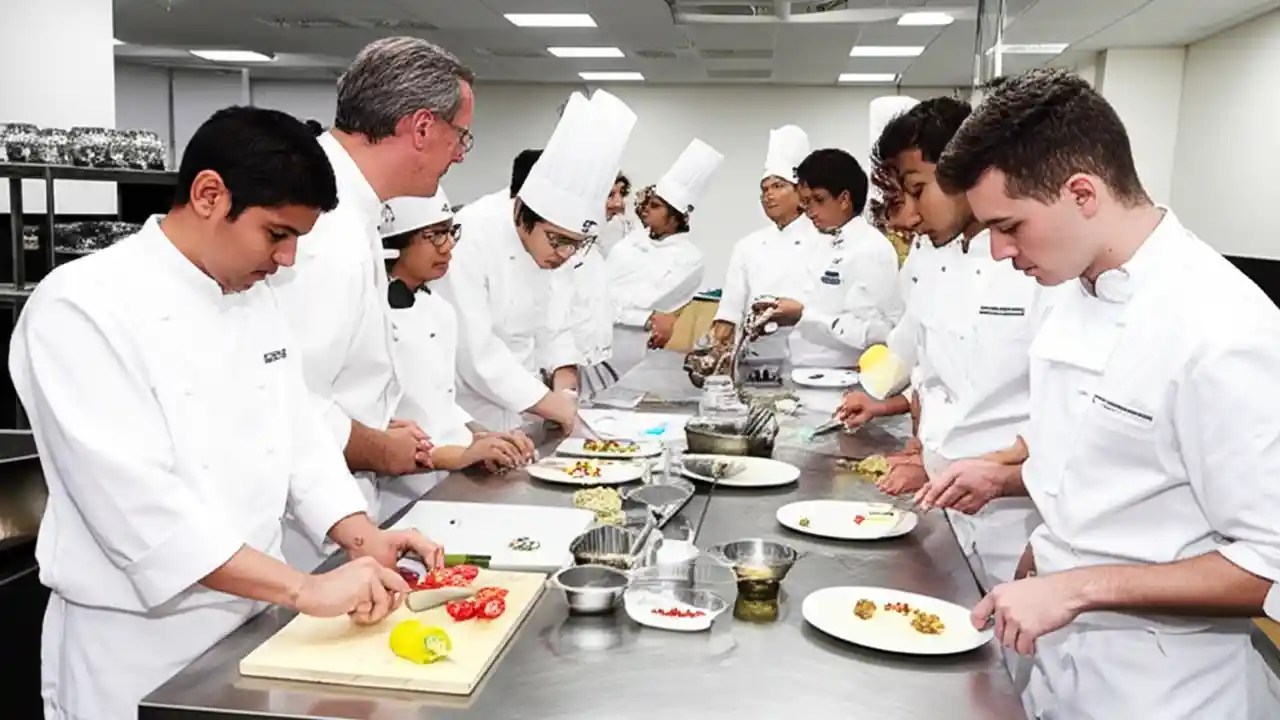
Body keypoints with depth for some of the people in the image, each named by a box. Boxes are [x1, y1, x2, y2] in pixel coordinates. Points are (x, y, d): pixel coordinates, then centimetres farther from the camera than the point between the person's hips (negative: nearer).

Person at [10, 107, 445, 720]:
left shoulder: (257, 299, 5)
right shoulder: (80, 308, -19)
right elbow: (134, 501, -26)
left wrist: (363, 538, -7)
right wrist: (305, 588, -28)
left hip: (251, 623, 7)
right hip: (135, 645, -6)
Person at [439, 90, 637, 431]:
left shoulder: (549, 242, 0)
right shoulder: (470, 239, -24)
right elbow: (473, 348, -27)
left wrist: (565, 392, -7)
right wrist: (547, 402, -25)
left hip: (519, 410, 7)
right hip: (467, 418, -7)